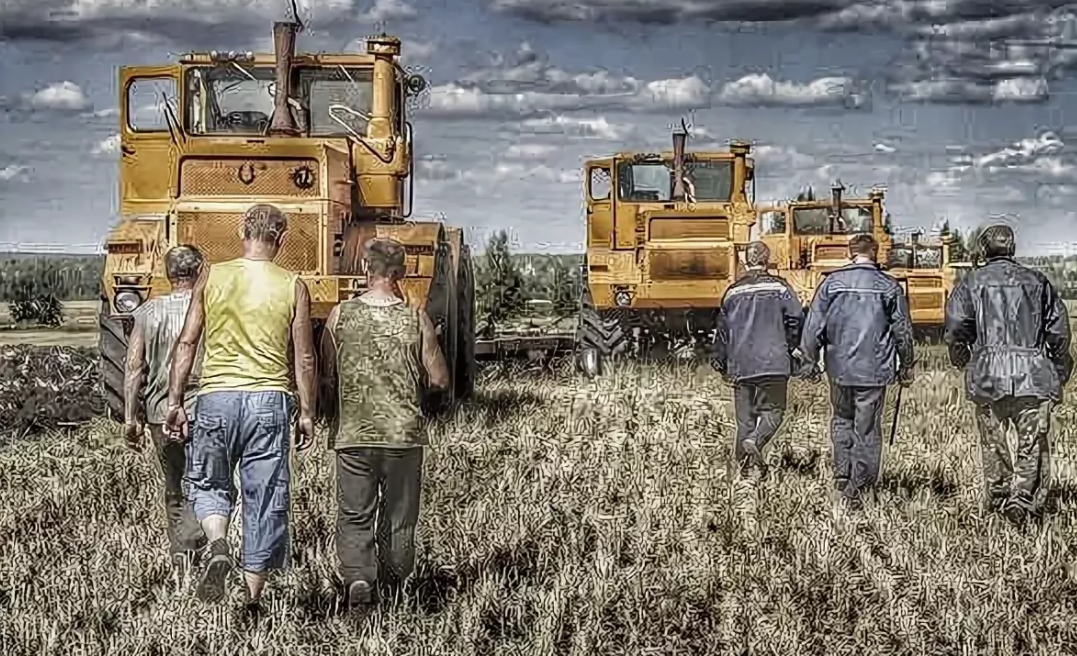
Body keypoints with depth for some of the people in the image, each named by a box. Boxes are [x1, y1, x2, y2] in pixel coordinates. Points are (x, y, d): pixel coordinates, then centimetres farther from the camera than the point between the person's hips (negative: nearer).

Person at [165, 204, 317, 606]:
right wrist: (307, 413, 10)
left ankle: (217, 546, -10)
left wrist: (174, 401, 7)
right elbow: (304, 358, 2)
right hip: (270, 399, 0)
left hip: (216, 396, 1)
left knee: (208, 485, 19)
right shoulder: (292, 287, 1)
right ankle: (251, 600, 11)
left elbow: (187, 343, 1)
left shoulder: (211, 278, 2)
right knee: (264, 500, 7)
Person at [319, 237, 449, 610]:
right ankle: (392, 589, 21)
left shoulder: (340, 316, -2)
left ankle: (357, 578, -14)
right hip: (404, 435, 0)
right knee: (399, 519, 13)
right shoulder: (416, 320, -3)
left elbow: (326, 380, 3)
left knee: (354, 516, 6)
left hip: (353, 435, 0)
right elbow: (440, 380, 0)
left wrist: (333, 422, 19)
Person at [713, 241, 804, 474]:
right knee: (772, 410, 4)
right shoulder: (779, 288, -2)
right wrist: (789, 348, 11)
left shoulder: (733, 292, 6)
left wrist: (721, 361, 22)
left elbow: (723, 329, 10)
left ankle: (743, 458, 12)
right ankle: (755, 441, -21)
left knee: (745, 416, 11)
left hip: (740, 365, 3)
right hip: (773, 363, -3)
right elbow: (796, 320, -6)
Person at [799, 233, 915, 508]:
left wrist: (810, 361, 10)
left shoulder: (832, 283, 0)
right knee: (867, 430, 5)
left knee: (842, 420, 21)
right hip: (874, 371, -1)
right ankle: (858, 487, 6)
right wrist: (906, 367, 15)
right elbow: (903, 331, 3)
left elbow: (813, 326, 0)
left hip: (840, 368, 1)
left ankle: (842, 473, 11)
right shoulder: (889, 287, -1)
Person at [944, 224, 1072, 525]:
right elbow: (1059, 330, 9)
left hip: (987, 374, 0)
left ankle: (997, 497, 25)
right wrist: (1058, 372, 18)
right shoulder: (1036, 281, 11)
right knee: (1033, 443, 1)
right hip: (1033, 374, 0)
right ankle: (1023, 497, -14)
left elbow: (956, 326, -5)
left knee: (993, 442, 14)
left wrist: (961, 359, 14)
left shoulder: (972, 281, 6)